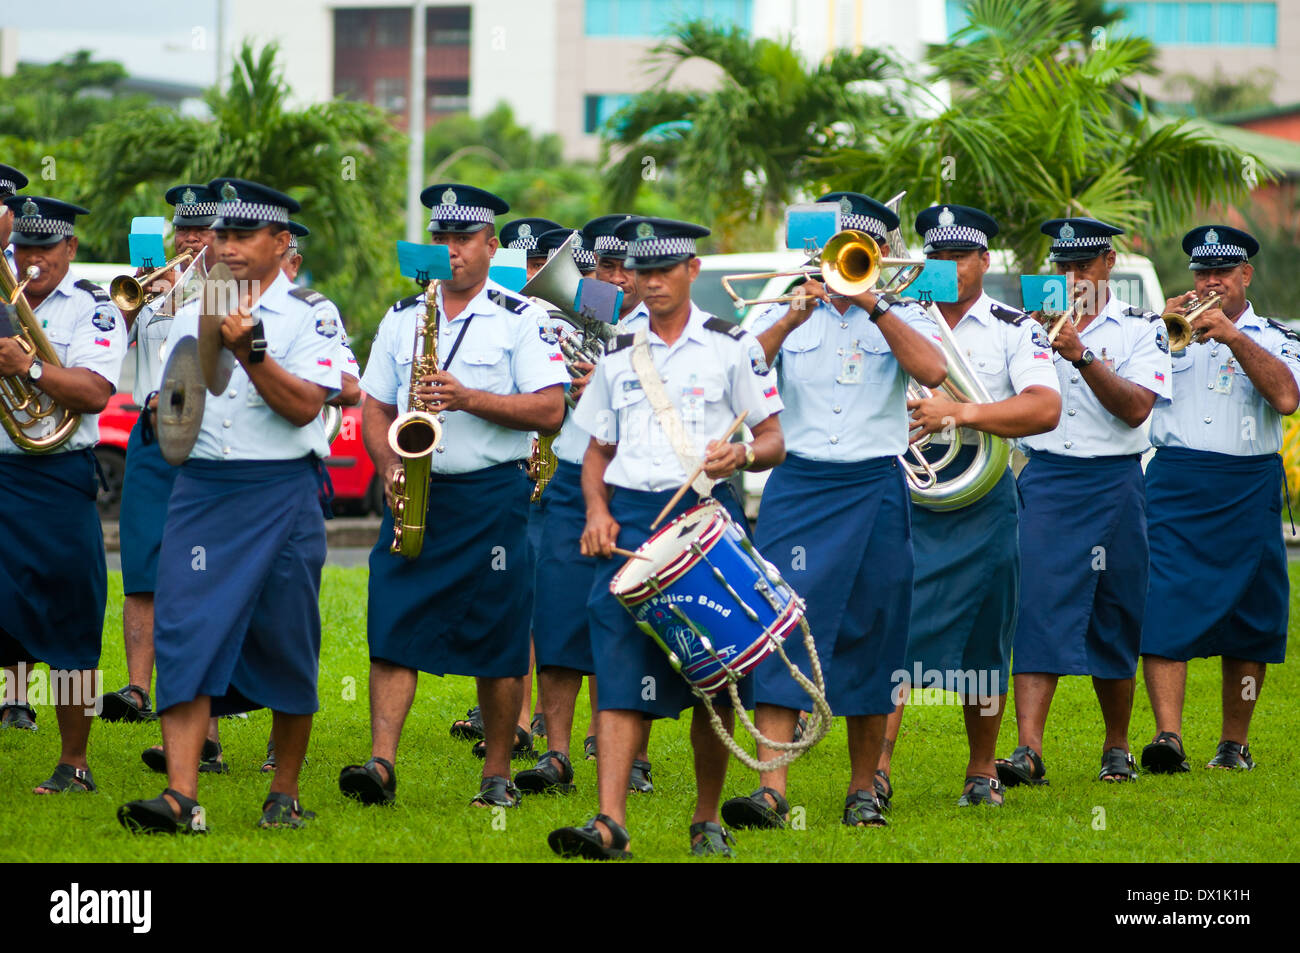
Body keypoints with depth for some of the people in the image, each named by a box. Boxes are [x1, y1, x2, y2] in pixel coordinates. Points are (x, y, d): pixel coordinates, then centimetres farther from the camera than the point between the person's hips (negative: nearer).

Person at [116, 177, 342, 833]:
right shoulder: (191, 312, 12)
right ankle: (181, 798, -17)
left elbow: (304, 405, -12)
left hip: (282, 493, -3)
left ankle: (285, 796, 17)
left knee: (286, 649, 4)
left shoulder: (311, 314, -1)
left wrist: (250, 351, -21)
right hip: (200, 491, 3)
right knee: (185, 635, -10)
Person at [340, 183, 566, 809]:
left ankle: (498, 775, 11)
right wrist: (389, 466, -4)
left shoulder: (520, 320, 1)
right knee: (392, 626, -9)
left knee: (498, 642, 1)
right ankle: (381, 763, -14)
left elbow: (550, 410, -7)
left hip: (492, 495, -3)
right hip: (415, 496, 3)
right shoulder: (402, 317, 13)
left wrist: (470, 398, -16)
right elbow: (374, 407, 14)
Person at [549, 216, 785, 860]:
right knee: (621, 670, -10)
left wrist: (742, 454, -19)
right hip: (629, 519, 2)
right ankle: (609, 824, -19)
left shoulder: (731, 347, 4)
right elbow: (597, 450, 20)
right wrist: (597, 510, 2)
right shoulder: (618, 357, 14)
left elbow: (774, 442, 3)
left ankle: (708, 821, 17)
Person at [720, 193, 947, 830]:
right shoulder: (783, 314, 11)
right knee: (785, 623, -12)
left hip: (875, 490, 1)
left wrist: (874, 304, -16)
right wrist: (792, 318, -19)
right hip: (798, 486, -1)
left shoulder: (903, 317, 9)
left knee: (870, 640, 4)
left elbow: (933, 371, -13)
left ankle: (863, 789, 16)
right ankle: (770, 788, -19)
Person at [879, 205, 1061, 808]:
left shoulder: (1013, 329, 2)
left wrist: (961, 414, -23)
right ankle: (878, 768, -16)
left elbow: (1046, 408, -12)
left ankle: (982, 770, 20)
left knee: (983, 642, 6)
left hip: (979, 493, -1)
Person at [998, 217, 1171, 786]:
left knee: (1112, 624, 6)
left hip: (1112, 484, 0)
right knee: (1039, 610, -13)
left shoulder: (1142, 330, 3)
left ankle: (1116, 749, 21)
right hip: (1043, 479, 1)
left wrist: (1082, 355, -19)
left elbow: (1135, 408, -10)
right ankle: (1028, 750, -20)